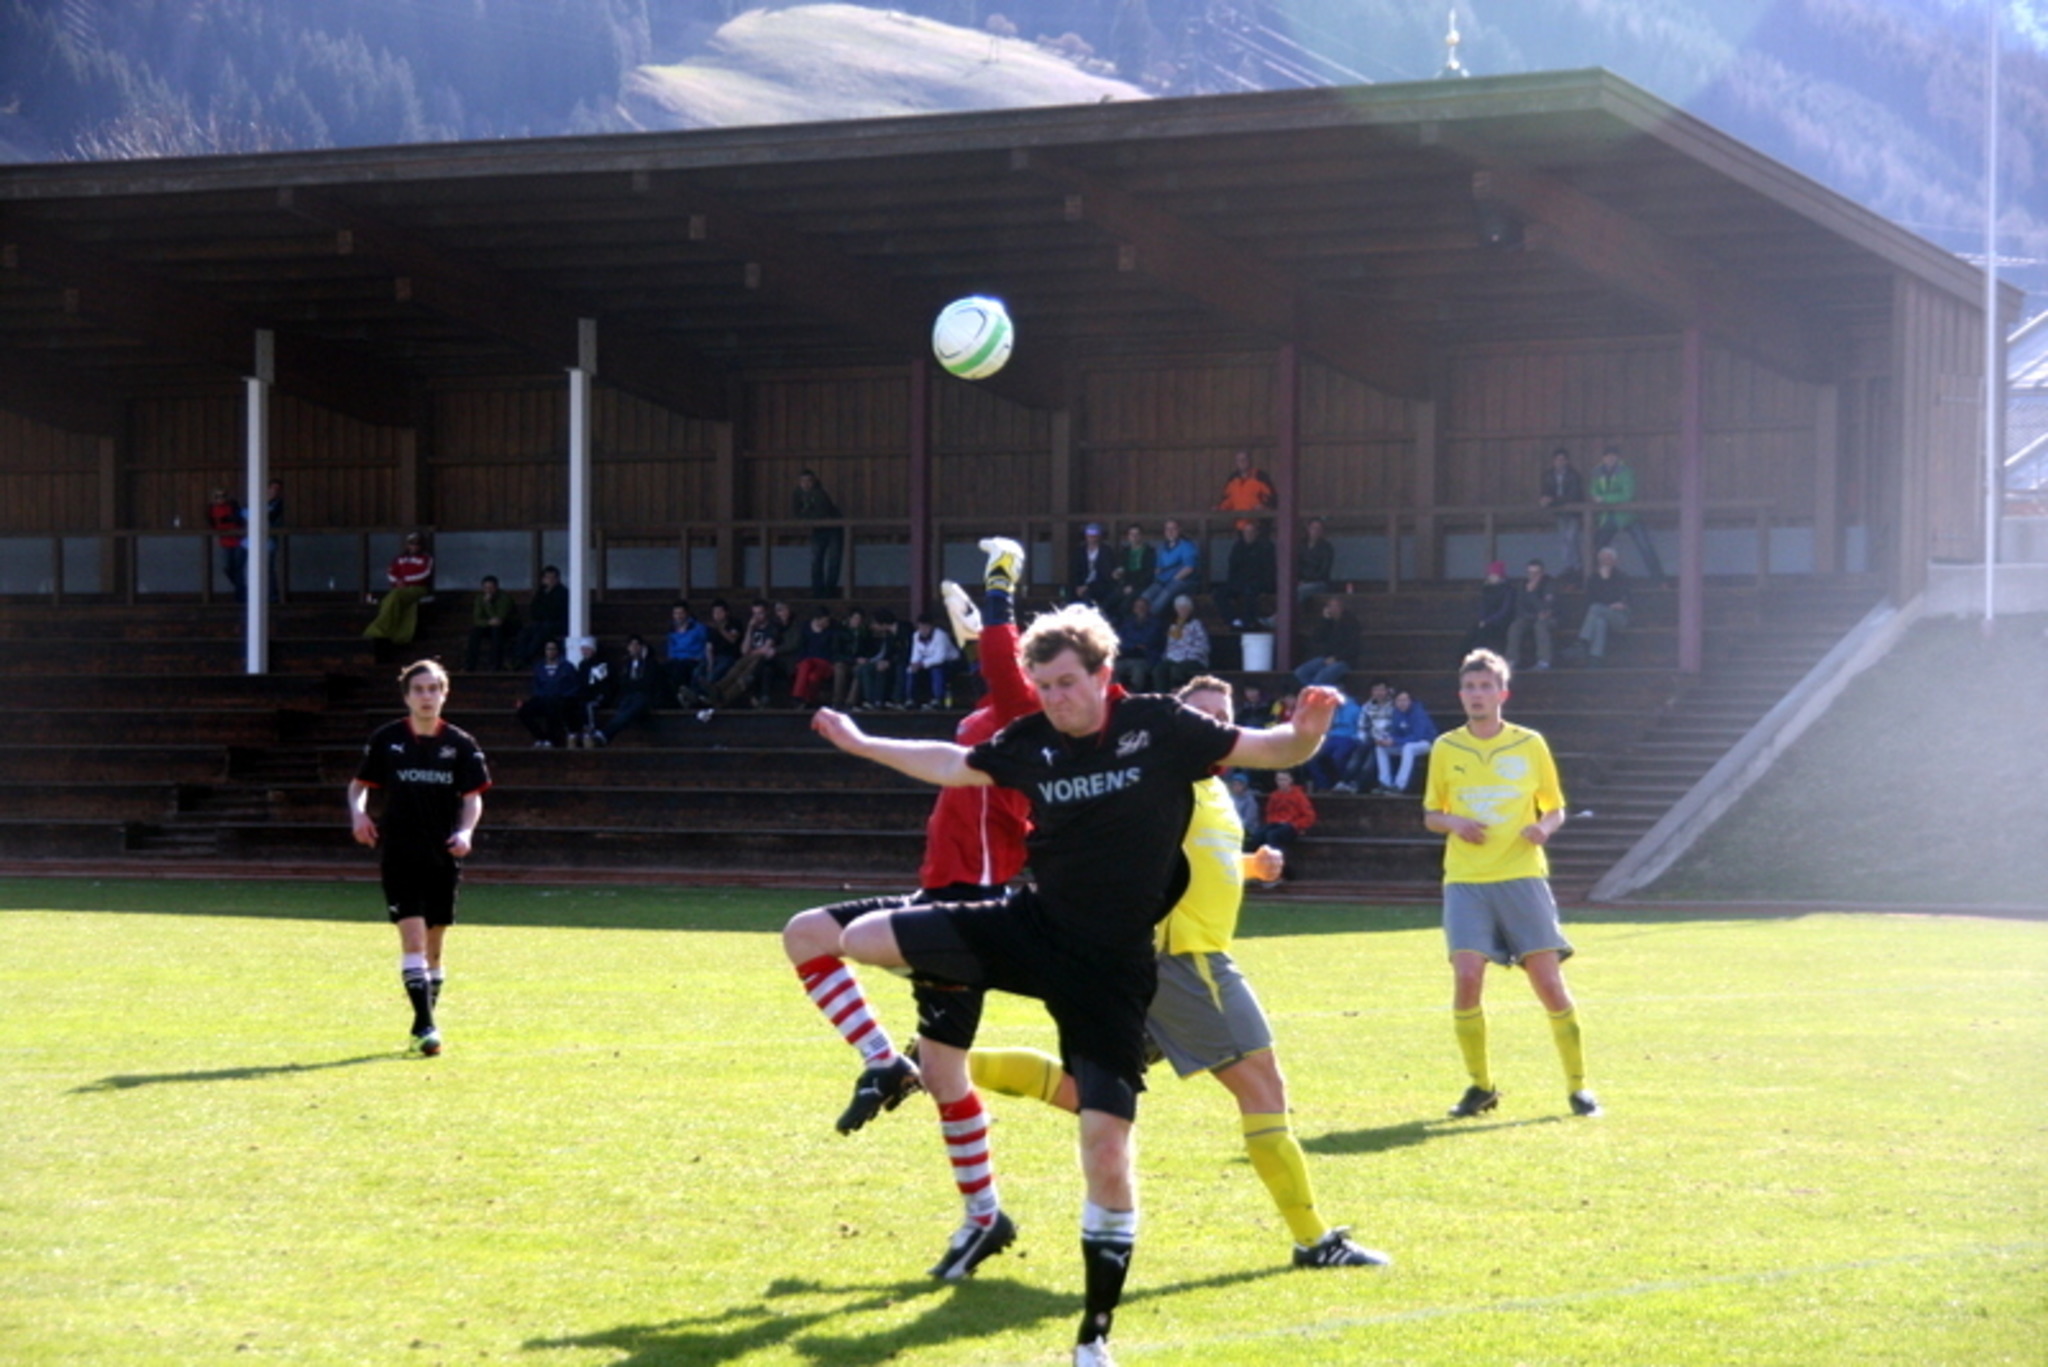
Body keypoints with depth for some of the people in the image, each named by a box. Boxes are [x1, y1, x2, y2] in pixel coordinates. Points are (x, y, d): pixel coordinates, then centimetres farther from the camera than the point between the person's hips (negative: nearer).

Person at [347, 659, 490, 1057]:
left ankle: (425, 1025, 21)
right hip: (399, 855, -2)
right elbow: (359, 784, 10)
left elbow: (473, 797, 1)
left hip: (444, 856, 2)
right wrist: (358, 812, -11)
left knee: (434, 946, 9)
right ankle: (425, 1027, -17)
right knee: (413, 938, -14)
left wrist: (465, 832, -18)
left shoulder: (461, 744, 1)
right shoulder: (386, 740, 0)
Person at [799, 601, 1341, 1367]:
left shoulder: (1160, 727, -8)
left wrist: (1308, 729, -27)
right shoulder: (1029, 744, 1)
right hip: (1031, 929, 3)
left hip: (1109, 967, -3)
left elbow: (1270, 752, -5)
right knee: (856, 938, -9)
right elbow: (952, 766, 21)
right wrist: (860, 744, 27)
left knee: (1106, 1147, -9)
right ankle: (893, 1067, 23)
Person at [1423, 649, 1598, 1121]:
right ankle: (1480, 1086, 4)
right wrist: (1454, 823, -7)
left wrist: (1544, 827, -11)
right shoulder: (1446, 748, 7)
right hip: (1465, 881, 1)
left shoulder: (1530, 745, 5)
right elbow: (1430, 814, 16)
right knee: (1466, 977, -14)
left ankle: (1578, 1086, 9)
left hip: (1522, 876, -1)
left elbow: (1556, 808, 12)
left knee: (1549, 981, -6)